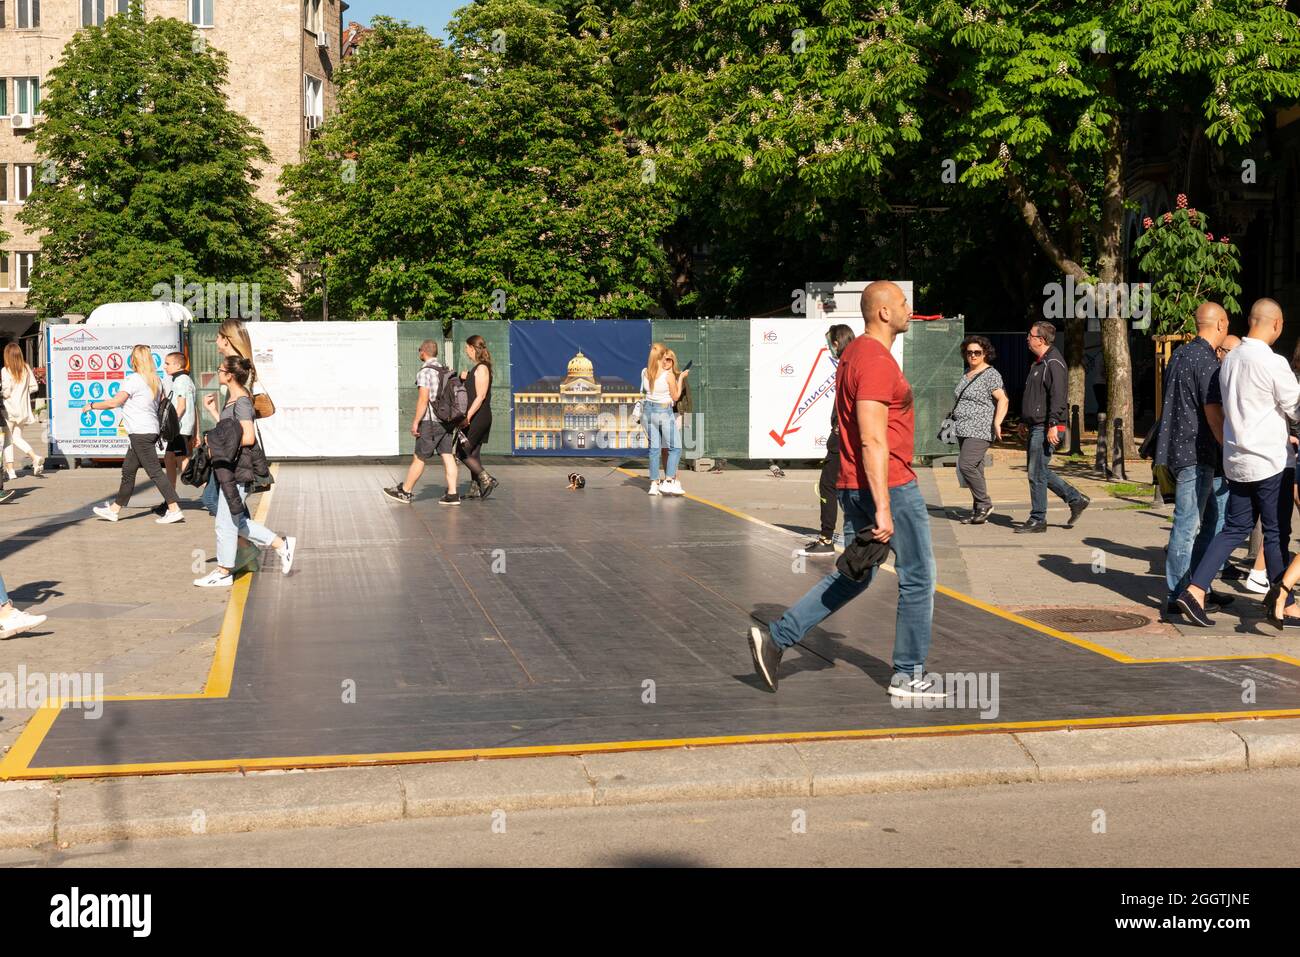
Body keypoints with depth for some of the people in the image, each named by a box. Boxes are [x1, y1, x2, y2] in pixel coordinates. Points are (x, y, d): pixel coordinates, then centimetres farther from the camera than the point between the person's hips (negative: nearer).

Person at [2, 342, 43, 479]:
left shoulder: (5, 371, -14)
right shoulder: (26, 369, 1)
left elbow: (6, 392, -18)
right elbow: (34, 387, 4)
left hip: (9, 409, -5)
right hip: (23, 410, 5)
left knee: (7, 440, 7)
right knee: (17, 438, 17)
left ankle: (10, 470, 4)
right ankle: (35, 457, -6)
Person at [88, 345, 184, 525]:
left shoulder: (133, 379, -13)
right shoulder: (156, 380, 11)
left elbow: (114, 402, -14)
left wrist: (92, 405, 1)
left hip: (140, 433, -9)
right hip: (151, 430, 9)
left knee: (154, 471, -8)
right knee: (128, 470, 16)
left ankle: (174, 510, -11)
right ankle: (115, 509, 24)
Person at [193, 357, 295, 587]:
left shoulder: (242, 402, -16)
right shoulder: (231, 397, 13)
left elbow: (248, 437, -23)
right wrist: (212, 410, 17)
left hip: (238, 471, -10)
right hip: (229, 467, 10)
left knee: (226, 522, 0)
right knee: (237, 520, 16)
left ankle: (224, 573, 11)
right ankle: (281, 544, 22)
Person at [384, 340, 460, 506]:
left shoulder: (425, 372, -12)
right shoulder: (446, 371, 12)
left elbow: (423, 399, -19)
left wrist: (416, 422, -15)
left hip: (431, 422, -7)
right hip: (447, 421, 7)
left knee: (419, 458, 2)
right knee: (448, 456, 3)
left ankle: (405, 492, 13)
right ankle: (452, 494, -2)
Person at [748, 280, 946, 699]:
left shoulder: (854, 354, 14)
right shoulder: (877, 362, -18)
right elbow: (873, 441, -24)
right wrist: (883, 508, -25)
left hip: (854, 487, 10)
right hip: (888, 486, -10)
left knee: (851, 576, 15)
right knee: (918, 578, 4)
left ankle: (774, 638, 11)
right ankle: (908, 676, 13)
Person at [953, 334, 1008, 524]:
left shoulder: (991, 375, -9)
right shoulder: (967, 373, 16)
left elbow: (1003, 400, -18)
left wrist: (997, 423, -29)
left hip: (980, 430, -8)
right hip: (964, 430, 8)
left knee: (966, 465, -18)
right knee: (974, 470, 7)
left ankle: (984, 504, -5)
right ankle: (978, 512, 10)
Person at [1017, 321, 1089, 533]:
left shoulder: (1053, 363, -14)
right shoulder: (1038, 362, 18)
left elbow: (1058, 397, -21)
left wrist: (1053, 425, -26)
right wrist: (1026, 422, 24)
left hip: (1046, 428, -10)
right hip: (1036, 426, 10)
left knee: (1037, 473, -6)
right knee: (1040, 471, 14)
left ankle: (1038, 520, 1)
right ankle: (1076, 499, 21)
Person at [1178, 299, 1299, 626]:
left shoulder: (1230, 359, 8)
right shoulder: (1273, 363, -16)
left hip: (1236, 460, 7)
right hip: (1267, 460, -7)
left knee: (1235, 528, 10)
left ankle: (1195, 590, -1)